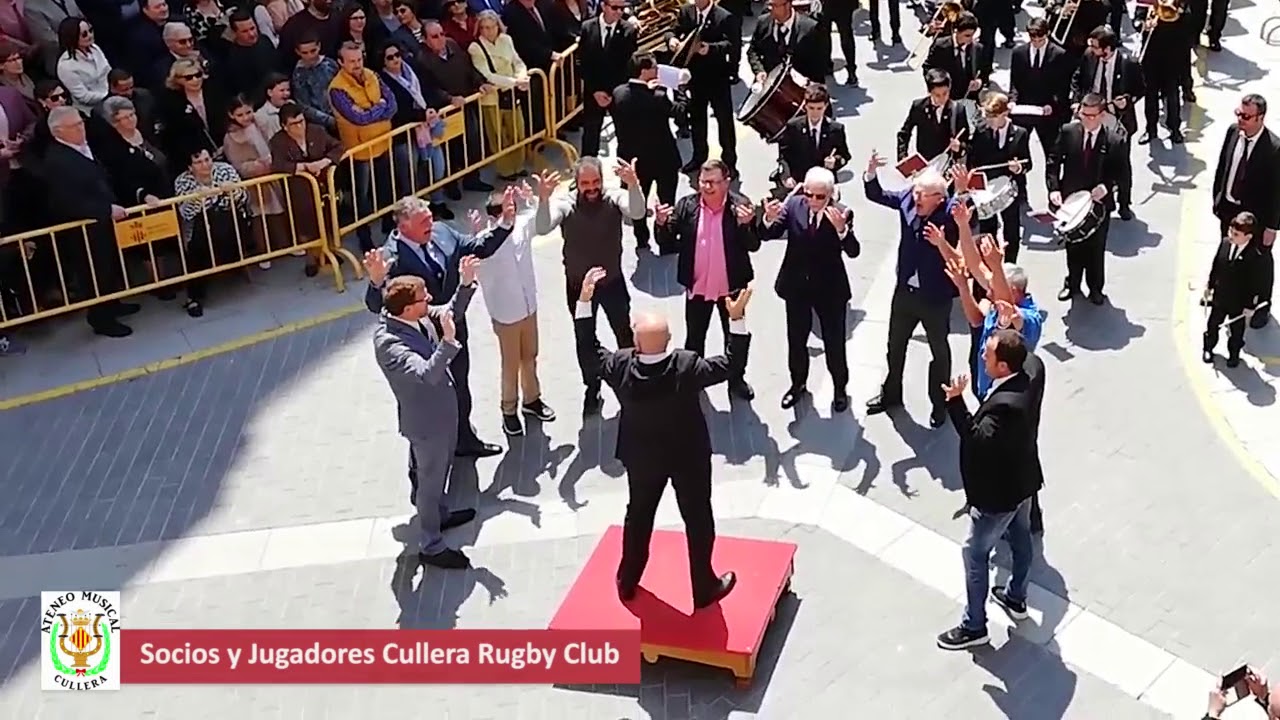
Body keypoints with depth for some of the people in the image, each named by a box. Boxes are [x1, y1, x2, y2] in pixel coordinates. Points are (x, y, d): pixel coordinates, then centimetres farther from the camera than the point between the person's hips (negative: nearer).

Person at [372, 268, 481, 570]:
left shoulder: (418, 316, -11)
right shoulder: (389, 343, -35)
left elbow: (451, 313, 6)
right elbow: (428, 374, -46)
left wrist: (466, 284, -8)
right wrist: (449, 341, -55)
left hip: (442, 409, 8)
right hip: (425, 420, -8)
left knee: (442, 469, 29)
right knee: (431, 480, 11)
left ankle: (439, 514, 55)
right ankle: (431, 546, 30)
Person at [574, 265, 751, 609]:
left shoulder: (621, 367, -24)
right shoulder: (687, 367, -30)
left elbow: (588, 353, -6)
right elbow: (731, 363, -18)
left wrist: (584, 301, -5)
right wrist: (737, 320, -17)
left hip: (642, 456, 3)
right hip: (689, 456, -2)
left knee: (638, 515, 23)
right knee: (698, 519, 15)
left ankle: (628, 582, 40)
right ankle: (704, 588, 29)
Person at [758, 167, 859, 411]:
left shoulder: (842, 213, -18)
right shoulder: (793, 204, -11)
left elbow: (853, 252, -27)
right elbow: (767, 235, -11)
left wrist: (841, 228, -45)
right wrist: (769, 219, -33)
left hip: (830, 288, -3)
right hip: (796, 285, 3)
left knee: (834, 342, 12)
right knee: (796, 340, 19)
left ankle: (840, 387, 34)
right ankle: (798, 383, 41)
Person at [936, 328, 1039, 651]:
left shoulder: (1004, 405, -38)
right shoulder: (1023, 382, -10)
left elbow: (978, 440, -41)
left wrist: (956, 403, -43)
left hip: (999, 492, -9)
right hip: (1021, 481, 9)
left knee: (975, 553, 6)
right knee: (1020, 537, 27)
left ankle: (974, 627, 20)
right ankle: (1016, 598, 50)